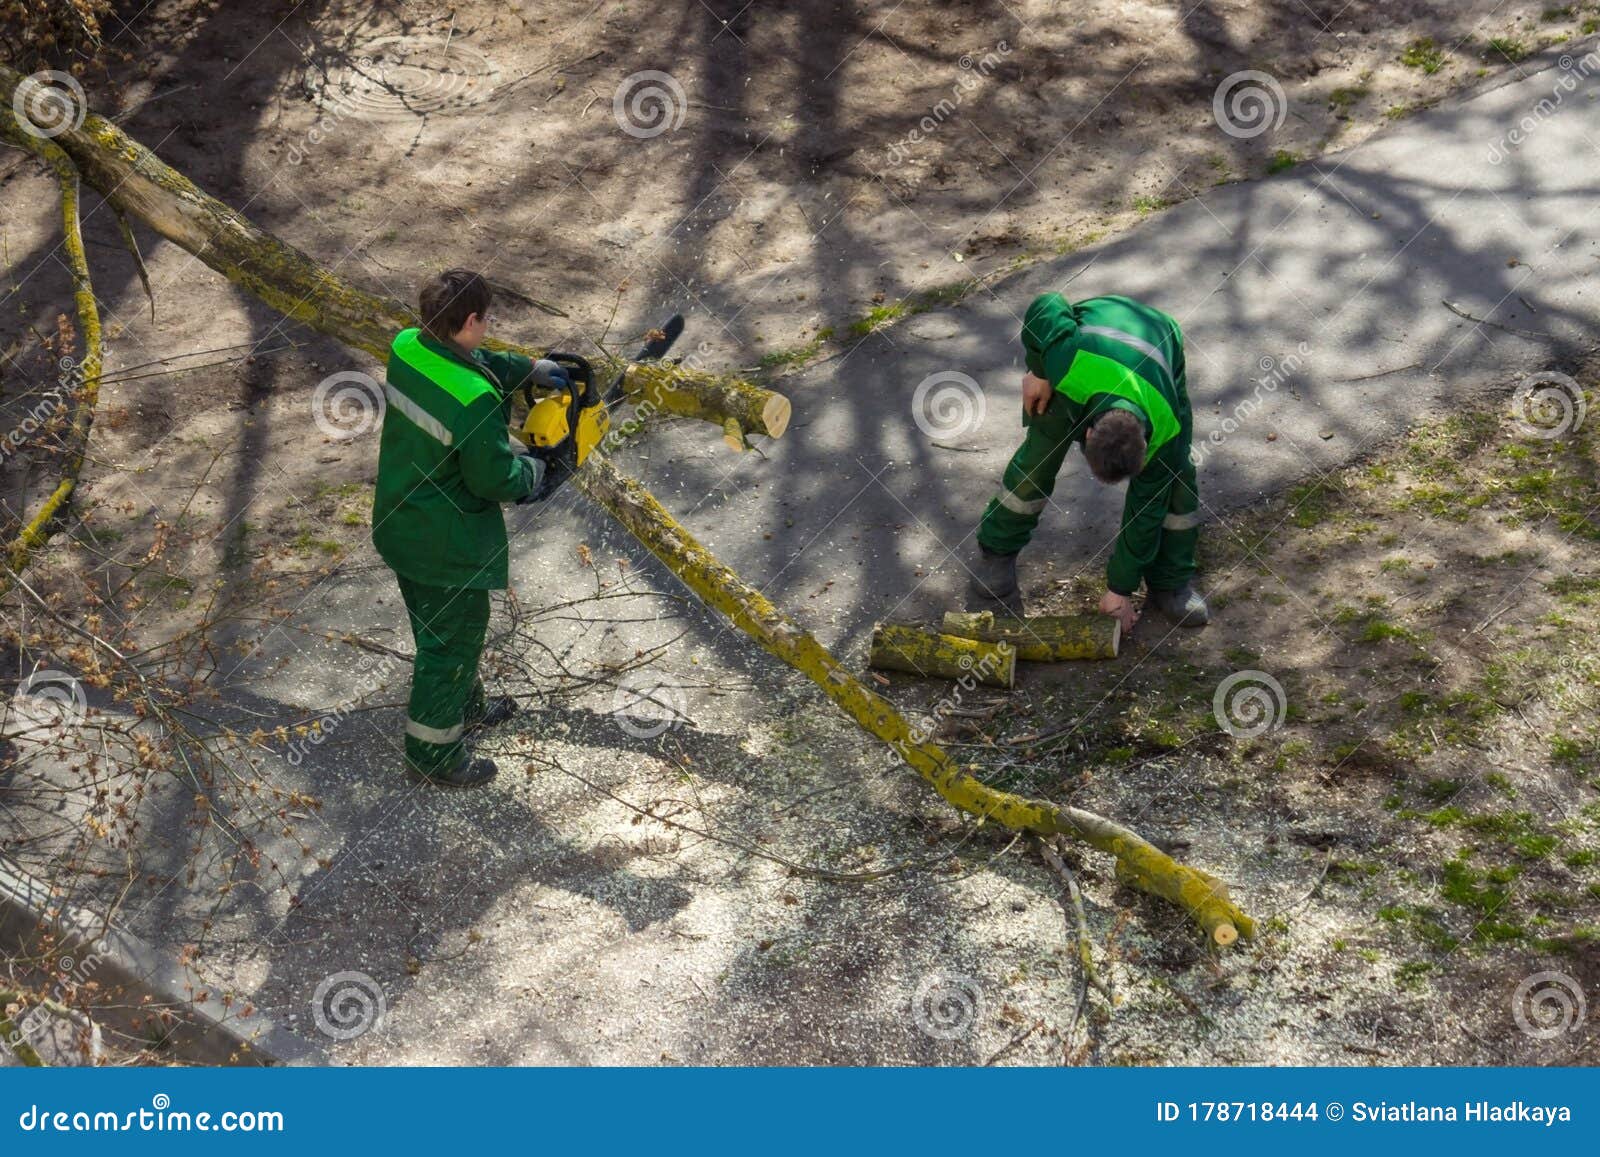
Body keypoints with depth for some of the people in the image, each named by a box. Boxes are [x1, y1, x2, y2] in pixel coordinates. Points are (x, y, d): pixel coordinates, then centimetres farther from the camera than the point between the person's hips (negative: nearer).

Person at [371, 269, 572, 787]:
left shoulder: (406, 348, -9)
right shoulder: (474, 399, -34)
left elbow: (472, 361, 12)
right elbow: (494, 479, -24)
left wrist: (529, 368, 12)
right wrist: (534, 470, -4)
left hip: (398, 524, 9)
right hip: (446, 545, -9)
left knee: (437, 627, 29)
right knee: (453, 635, 12)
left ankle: (466, 707, 52)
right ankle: (433, 750, 29)